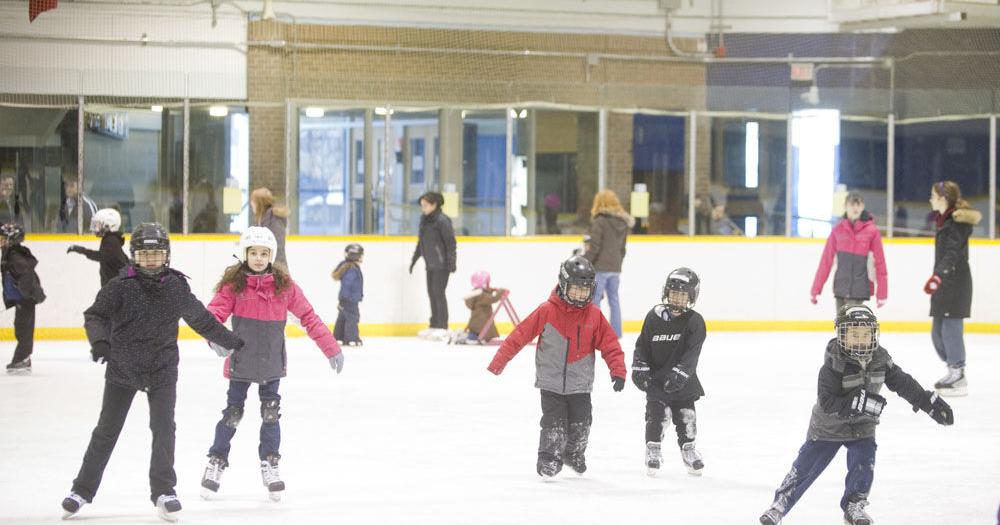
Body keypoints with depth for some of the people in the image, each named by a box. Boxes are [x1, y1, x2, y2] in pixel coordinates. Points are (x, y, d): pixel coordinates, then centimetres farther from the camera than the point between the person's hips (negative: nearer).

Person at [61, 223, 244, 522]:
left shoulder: (177, 287, 0)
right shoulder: (120, 287, -10)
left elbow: (200, 319, 13)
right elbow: (95, 315, -17)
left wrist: (231, 341, 20)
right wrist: (99, 340, -38)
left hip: (162, 371, 1)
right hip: (122, 370, -1)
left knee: (164, 428, -6)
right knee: (107, 430, 4)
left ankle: (163, 491, 4)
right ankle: (82, 490, 14)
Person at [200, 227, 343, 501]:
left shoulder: (283, 285, -3)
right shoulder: (233, 284, -9)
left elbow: (308, 316, 1)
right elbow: (214, 313, -17)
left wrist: (331, 348, 0)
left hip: (272, 362, 2)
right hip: (240, 362, -2)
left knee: (271, 413, 6)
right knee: (233, 412, 8)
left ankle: (270, 465, 20)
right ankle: (217, 462, 23)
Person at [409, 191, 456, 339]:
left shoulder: (442, 220, -14)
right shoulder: (424, 220, 12)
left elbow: (450, 242, -14)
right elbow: (421, 242, 21)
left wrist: (451, 262, -17)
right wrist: (414, 259, 23)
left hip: (441, 264, -8)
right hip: (430, 264, 8)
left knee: (438, 293, -8)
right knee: (431, 293, 9)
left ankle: (442, 327, -4)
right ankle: (434, 326, 16)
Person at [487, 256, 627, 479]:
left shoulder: (594, 315, -4)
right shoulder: (547, 311, -11)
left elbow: (610, 344, 1)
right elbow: (520, 335, -8)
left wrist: (618, 371, -9)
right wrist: (498, 362, -9)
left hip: (580, 385, 2)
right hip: (551, 382, -2)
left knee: (581, 423, 8)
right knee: (554, 423, -6)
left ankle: (574, 454, 34)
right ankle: (548, 461, 8)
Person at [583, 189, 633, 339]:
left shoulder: (599, 221, -11)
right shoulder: (623, 223, 9)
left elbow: (594, 247, -14)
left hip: (600, 267, -7)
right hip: (615, 267, 7)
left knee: (595, 299, -2)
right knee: (614, 299, 12)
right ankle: (616, 332, 14)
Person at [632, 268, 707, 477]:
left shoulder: (694, 321, -7)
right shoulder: (654, 317, -2)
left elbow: (692, 352, -15)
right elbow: (642, 344, 5)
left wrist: (679, 373, -25)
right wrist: (639, 368, -6)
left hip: (682, 379, 0)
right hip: (656, 378, 0)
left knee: (686, 416, 4)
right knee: (657, 414, -7)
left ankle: (688, 449, 21)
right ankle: (653, 449, 6)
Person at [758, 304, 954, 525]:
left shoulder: (880, 358, -11)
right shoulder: (833, 365, -27)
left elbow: (903, 383, 0)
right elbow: (828, 403, -31)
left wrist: (930, 402, 0)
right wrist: (858, 402, -40)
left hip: (862, 426, 4)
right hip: (829, 425, -4)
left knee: (864, 464, -10)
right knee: (806, 466, 1)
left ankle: (854, 507, 10)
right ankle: (779, 505, 13)